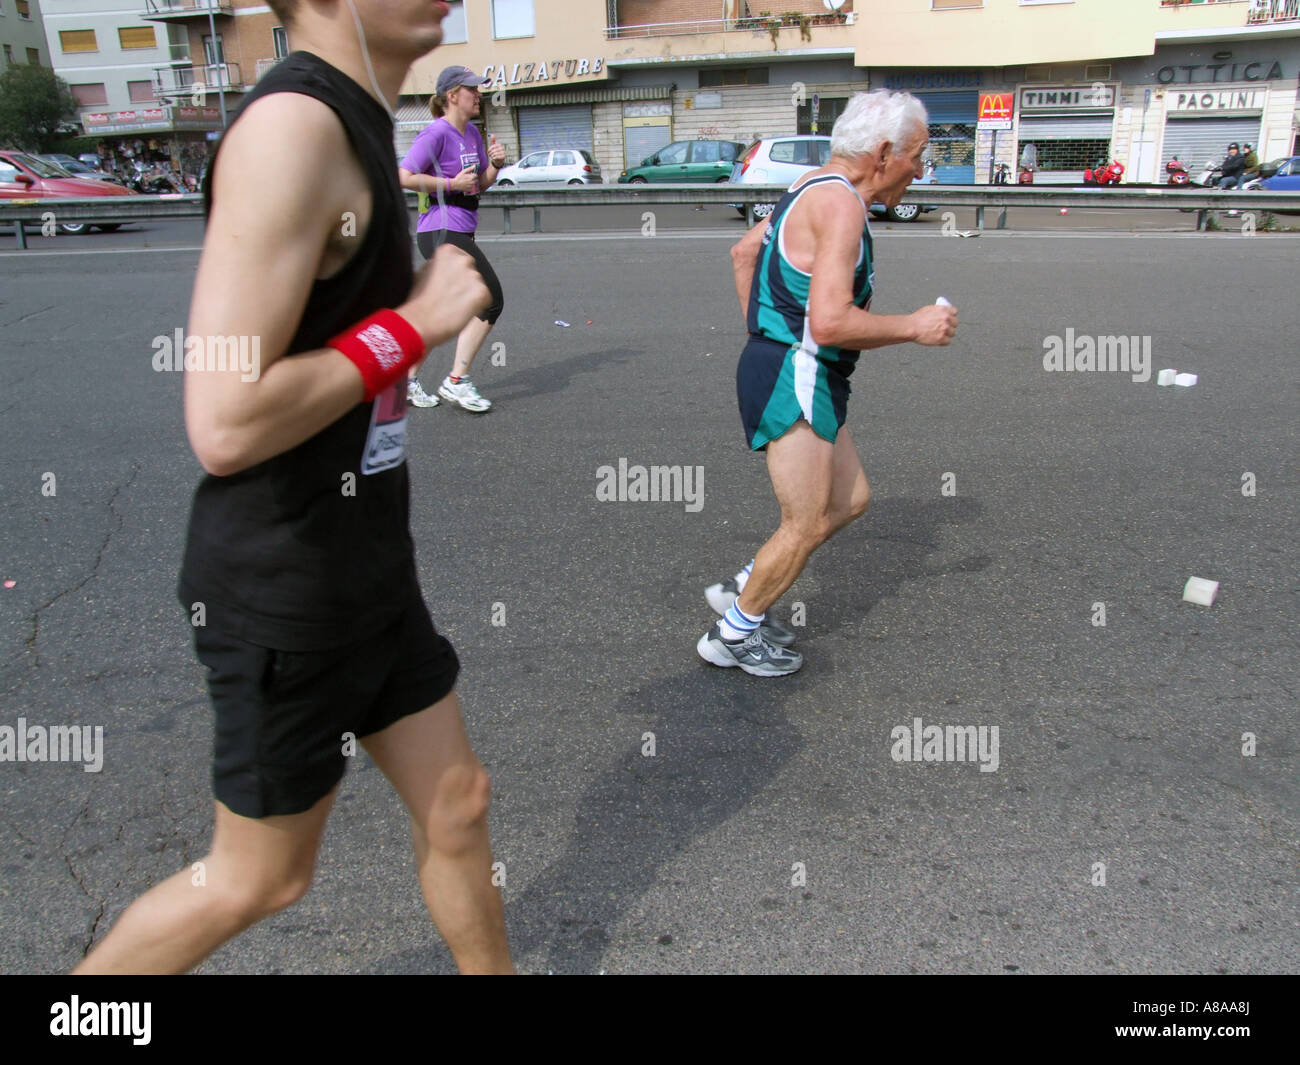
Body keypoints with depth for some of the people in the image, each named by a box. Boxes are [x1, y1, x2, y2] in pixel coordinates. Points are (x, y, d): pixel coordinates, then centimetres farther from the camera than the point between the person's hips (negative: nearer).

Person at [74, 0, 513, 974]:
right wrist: (413, 324, -20)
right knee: (260, 879, 13)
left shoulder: (352, 126, 9)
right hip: (284, 594, -8)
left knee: (457, 805, 18)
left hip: (367, 573, 9)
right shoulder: (292, 126, -21)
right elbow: (225, 425, -27)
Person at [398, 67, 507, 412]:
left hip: (458, 232, 9)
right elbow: (404, 177, -20)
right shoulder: (437, 133, -12)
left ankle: (407, 379, 23)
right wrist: (451, 183, -18)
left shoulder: (472, 133, 15)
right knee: (491, 302, -11)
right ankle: (456, 382, -7)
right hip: (443, 231, -9)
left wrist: (495, 164, 3)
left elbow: (482, 183, 23)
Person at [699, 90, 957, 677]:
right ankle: (733, 635, 15)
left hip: (777, 369, 10)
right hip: (793, 379, -10)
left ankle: (741, 590, 25)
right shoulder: (840, 204, -18)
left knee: (849, 499, 17)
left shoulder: (817, 186, 14)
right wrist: (915, 326, -14)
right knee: (807, 524, -1)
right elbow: (830, 323, -27)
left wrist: (761, 332, 25)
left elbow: (743, 252, 25)